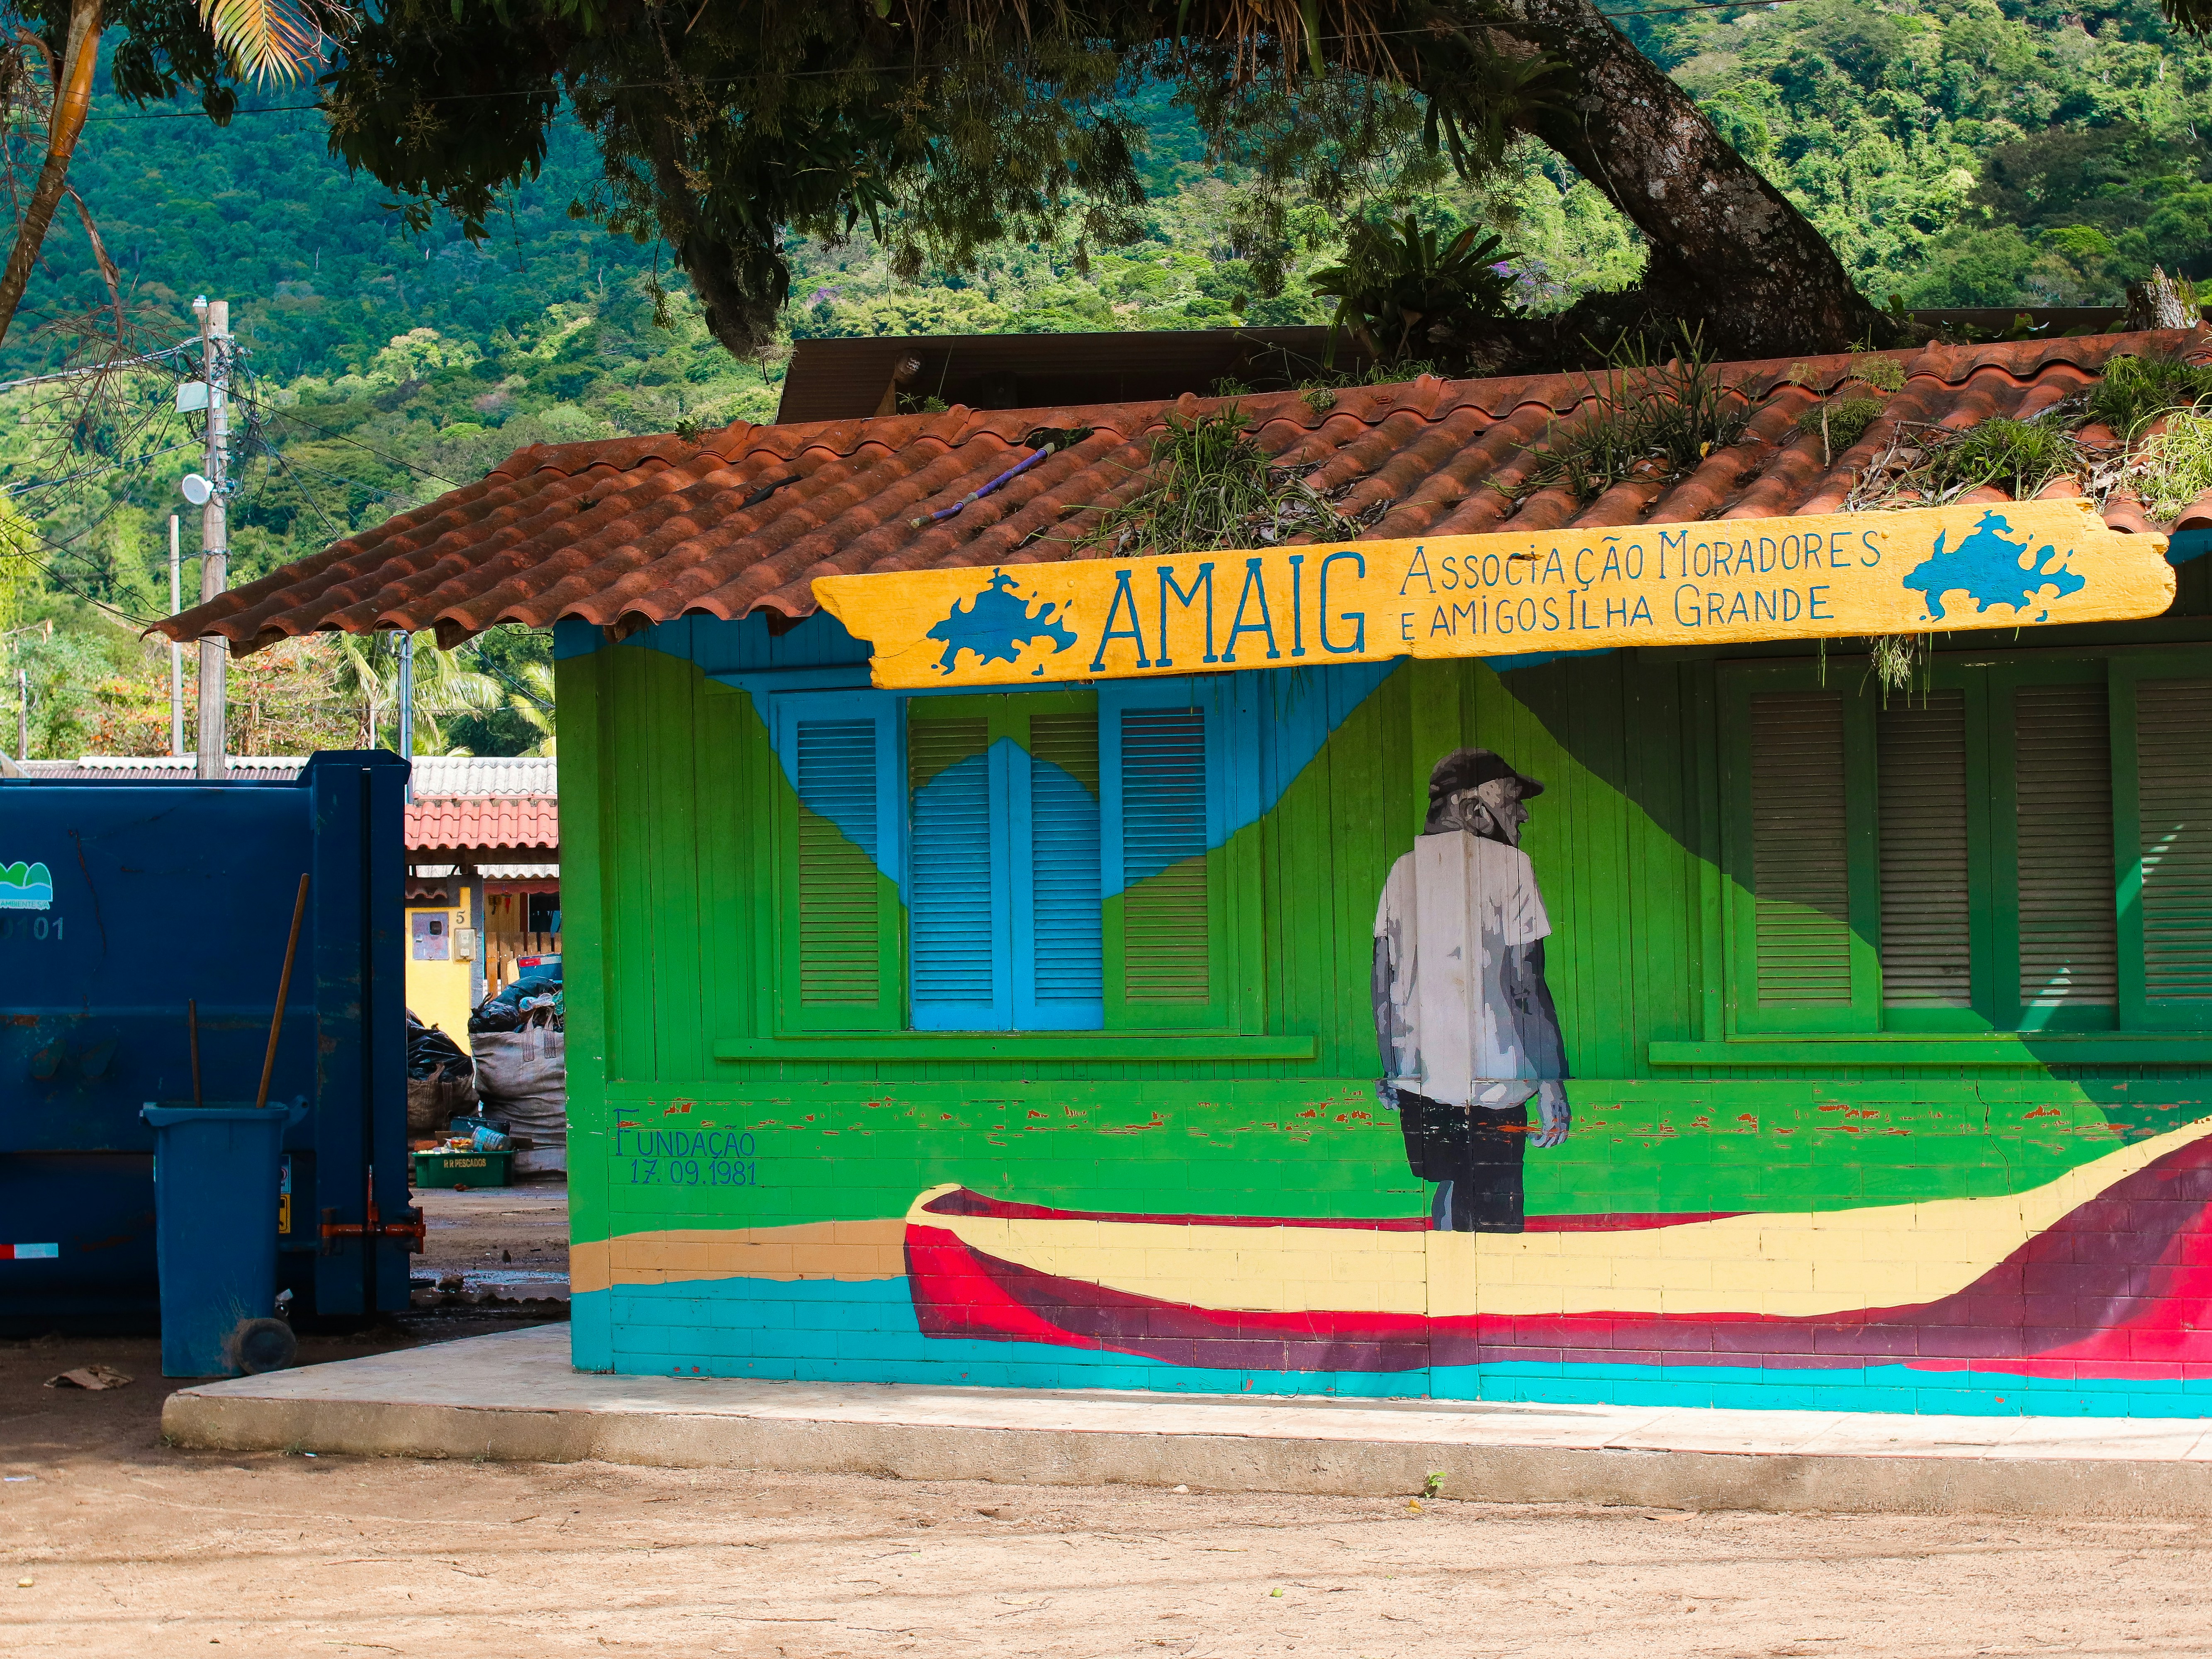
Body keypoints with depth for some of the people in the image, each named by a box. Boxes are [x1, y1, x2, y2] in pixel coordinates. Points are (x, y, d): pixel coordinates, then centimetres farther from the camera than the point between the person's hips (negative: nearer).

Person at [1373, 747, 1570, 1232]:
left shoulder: (1404, 871, 9)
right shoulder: (1506, 865, -5)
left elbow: (1383, 980, 11)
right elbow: (1527, 983, -10)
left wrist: (1391, 1068, 22)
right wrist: (1552, 1081, -7)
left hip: (1422, 1078, 5)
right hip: (1494, 1077, -5)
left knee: (1451, 1190, 20)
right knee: (1496, 1211, 0)